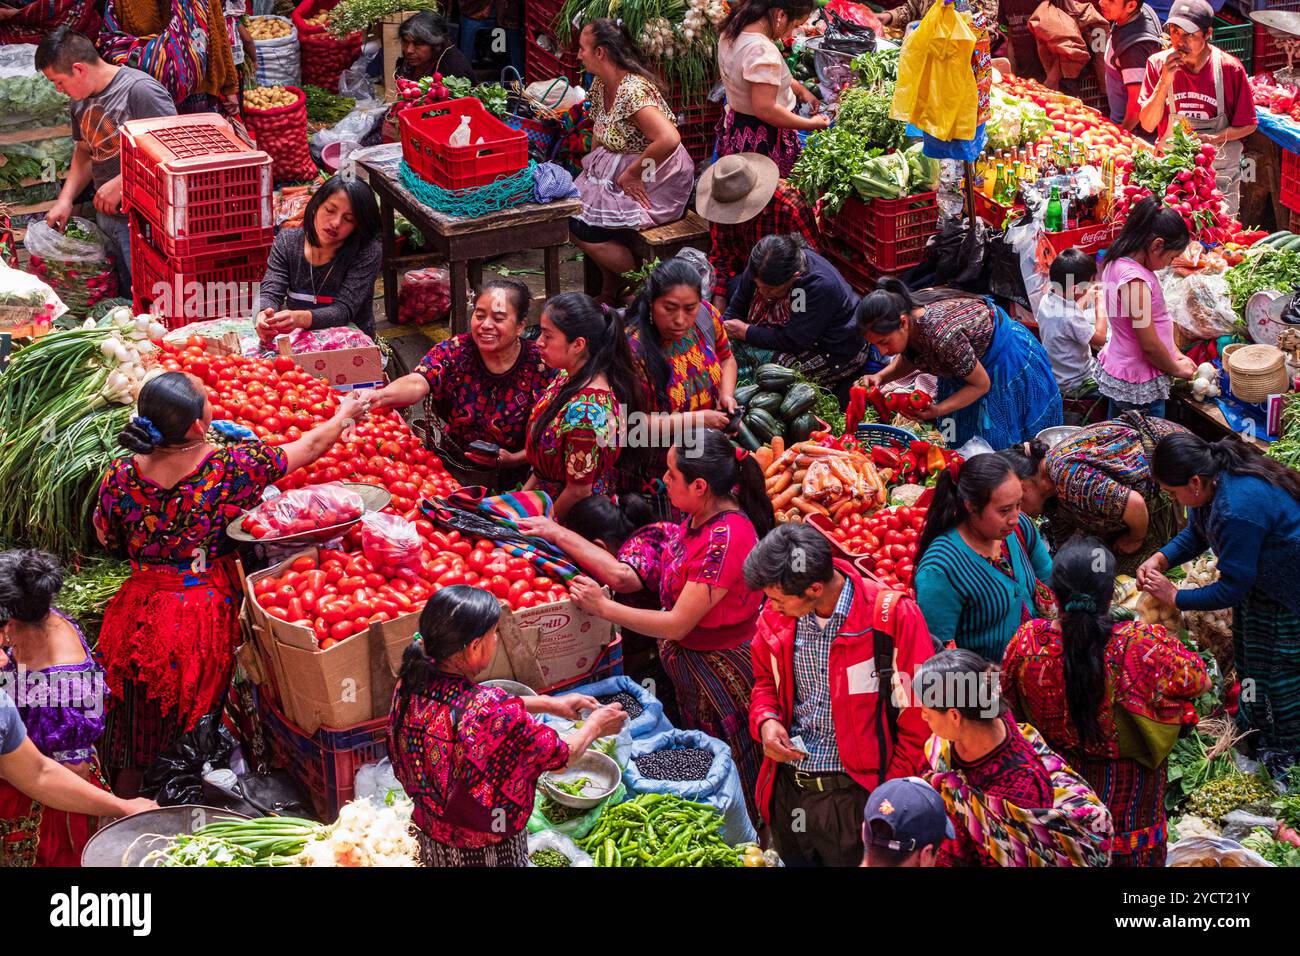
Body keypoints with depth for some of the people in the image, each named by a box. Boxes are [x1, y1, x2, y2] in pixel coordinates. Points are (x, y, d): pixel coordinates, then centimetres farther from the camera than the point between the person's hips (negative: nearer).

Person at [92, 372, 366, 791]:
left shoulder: (122, 476, -14)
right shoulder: (232, 466, -21)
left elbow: (107, 538, 4)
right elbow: (310, 447, -7)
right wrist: (345, 415, 12)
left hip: (140, 613, 2)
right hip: (207, 615, -2)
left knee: (136, 743, 18)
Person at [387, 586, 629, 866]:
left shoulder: (410, 684, -14)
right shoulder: (493, 714, -34)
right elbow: (561, 758, -18)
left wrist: (548, 703, 11)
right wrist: (595, 726, 2)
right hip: (486, 852, -6)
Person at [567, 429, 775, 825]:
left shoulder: (725, 539, -32)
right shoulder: (702, 515, -4)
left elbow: (677, 625, -28)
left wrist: (604, 607, -20)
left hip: (719, 667, -9)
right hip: (688, 657, 9)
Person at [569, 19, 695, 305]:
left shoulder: (633, 90, -27)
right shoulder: (600, 85, 3)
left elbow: (669, 139, -39)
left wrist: (632, 174, -27)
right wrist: (592, 168, 4)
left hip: (653, 184, -9)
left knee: (585, 230, -15)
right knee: (570, 214, -2)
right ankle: (611, 290, 14)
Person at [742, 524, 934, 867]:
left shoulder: (893, 617, -18)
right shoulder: (776, 614, -2)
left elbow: (919, 717, -12)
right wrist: (765, 720, -4)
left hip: (853, 796, -5)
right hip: (787, 787, 5)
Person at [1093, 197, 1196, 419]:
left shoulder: (1118, 264, 3)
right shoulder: (1135, 280, -27)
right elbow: (1149, 345, -22)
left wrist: (1175, 354, 10)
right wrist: (1177, 369, -5)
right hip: (1139, 386, -10)